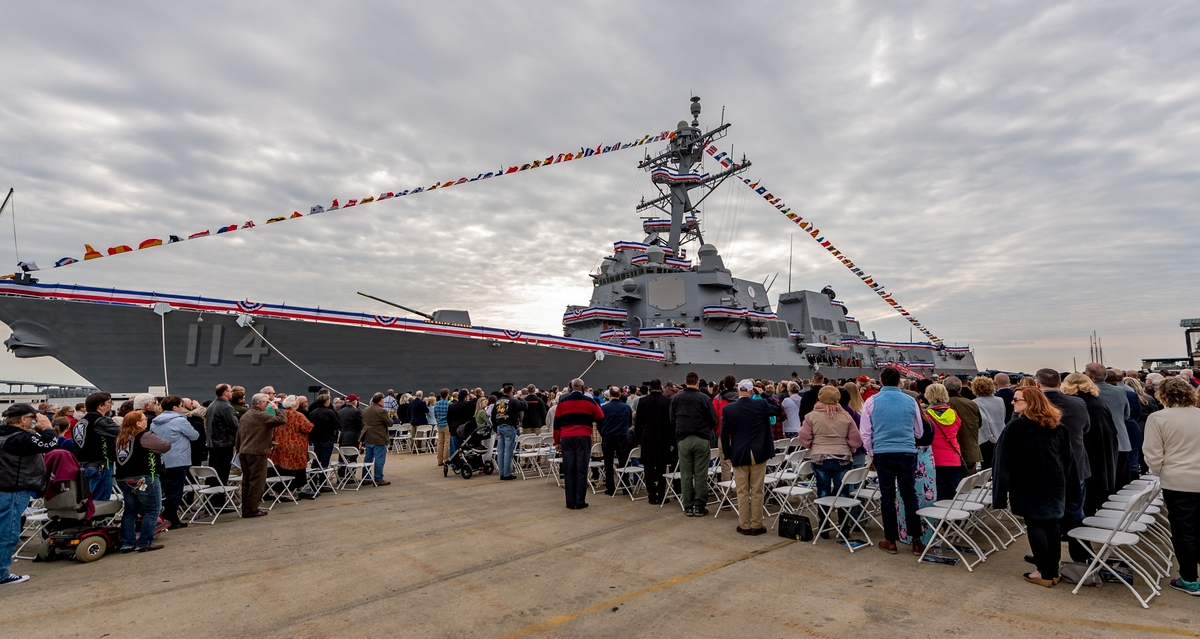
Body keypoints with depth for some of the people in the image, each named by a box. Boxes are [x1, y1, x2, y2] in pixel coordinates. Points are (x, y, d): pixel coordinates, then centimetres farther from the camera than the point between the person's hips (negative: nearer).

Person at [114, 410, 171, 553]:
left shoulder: (121, 438, 11)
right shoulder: (144, 436, -14)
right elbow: (166, 446, -16)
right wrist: (154, 450, 7)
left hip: (123, 479, 8)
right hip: (143, 479, -8)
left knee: (130, 511, 17)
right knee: (152, 510, 1)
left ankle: (127, 543, 18)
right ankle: (145, 543, -1)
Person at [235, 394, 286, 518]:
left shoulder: (245, 416, 14)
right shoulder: (262, 415, -13)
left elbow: (238, 435, 18)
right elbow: (282, 420, -22)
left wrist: (239, 449, 23)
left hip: (243, 452, 9)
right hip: (257, 453, -9)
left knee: (247, 481, 15)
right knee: (257, 482, -2)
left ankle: (245, 509, 20)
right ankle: (251, 509, -1)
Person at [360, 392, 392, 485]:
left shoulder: (365, 410, 10)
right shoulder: (381, 411, -17)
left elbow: (362, 424, 17)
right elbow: (390, 423, -14)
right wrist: (389, 418, 7)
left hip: (367, 439, 8)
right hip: (379, 439, -8)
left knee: (367, 459, 15)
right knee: (379, 459, -3)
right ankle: (379, 480, -1)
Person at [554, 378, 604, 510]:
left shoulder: (562, 401, 10)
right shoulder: (589, 401, 5)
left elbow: (557, 423, 9)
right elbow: (600, 418, 9)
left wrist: (557, 442, 13)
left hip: (566, 438, 2)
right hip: (583, 437, -2)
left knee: (568, 470, 5)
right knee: (581, 470, 1)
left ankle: (570, 503, 7)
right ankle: (580, 502, 1)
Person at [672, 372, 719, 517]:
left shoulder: (676, 398, 1)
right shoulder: (704, 398, -8)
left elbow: (672, 420, 6)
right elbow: (713, 420, -5)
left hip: (683, 439, 2)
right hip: (701, 439, -2)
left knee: (686, 475, 7)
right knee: (701, 475, 4)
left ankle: (688, 507, 10)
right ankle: (700, 507, 7)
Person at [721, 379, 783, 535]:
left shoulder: (728, 409, -6)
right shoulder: (761, 405, -8)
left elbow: (724, 435, -3)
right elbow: (779, 410, 10)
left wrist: (728, 455, 7)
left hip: (739, 455, 0)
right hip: (758, 454, 0)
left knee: (742, 492, 8)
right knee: (757, 492, 8)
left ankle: (744, 526, 14)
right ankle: (757, 525, 15)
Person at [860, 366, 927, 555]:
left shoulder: (872, 401, -2)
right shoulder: (910, 401, 2)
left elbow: (865, 433, 2)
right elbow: (919, 432, 13)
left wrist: (871, 452, 16)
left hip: (883, 453, -1)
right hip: (907, 453, 1)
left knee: (887, 496, 8)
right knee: (910, 496, 9)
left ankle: (890, 541, 14)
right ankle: (916, 541, 14)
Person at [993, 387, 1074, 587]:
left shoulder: (1016, 425, -11)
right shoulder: (1056, 425, 8)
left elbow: (1004, 458, -11)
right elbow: (1067, 456, 13)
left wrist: (1002, 489, -7)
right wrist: (1064, 481, 18)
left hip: (1029, 483, -6)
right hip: (1054, 482, 6)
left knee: (1035, 526, 2)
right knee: (1051, 525, 11)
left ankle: (1044, 573, 6)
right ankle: (1053, 571, 18)